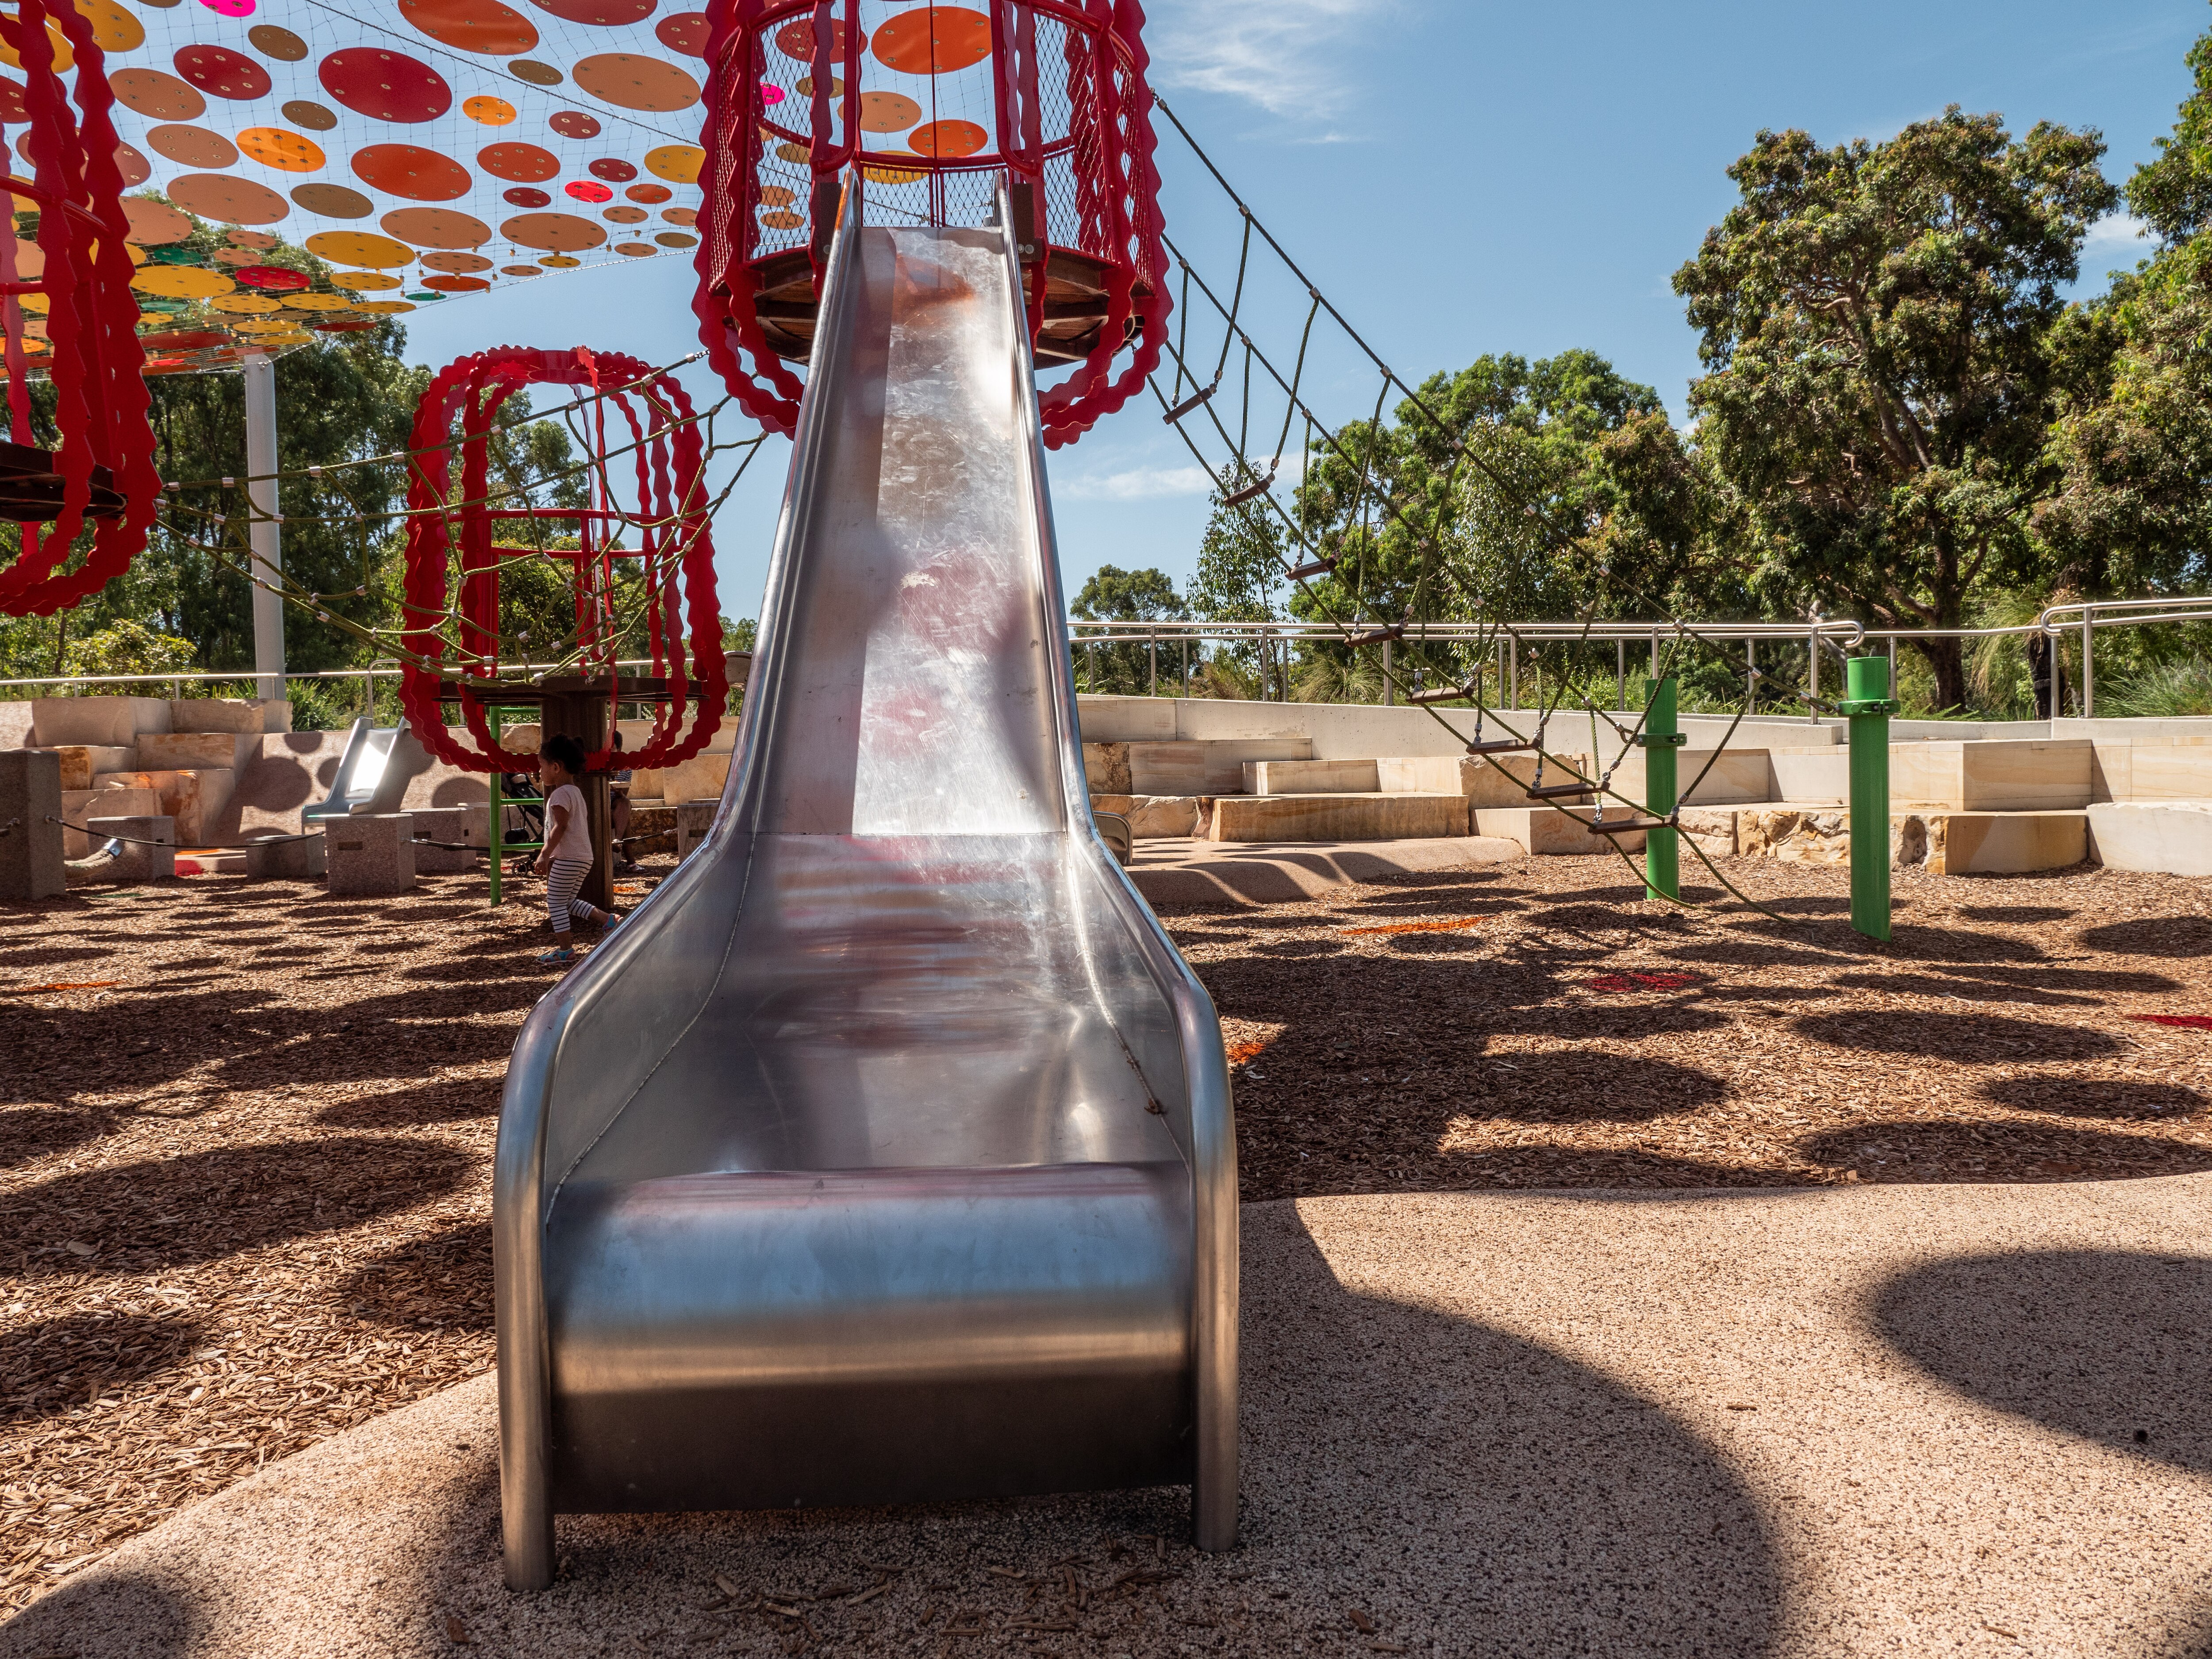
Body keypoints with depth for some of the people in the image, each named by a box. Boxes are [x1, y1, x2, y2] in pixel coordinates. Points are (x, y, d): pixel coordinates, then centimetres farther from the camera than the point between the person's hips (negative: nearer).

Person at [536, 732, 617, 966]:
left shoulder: (560, 794, -13)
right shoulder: (576, 792, 17)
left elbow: (560, 826, -22)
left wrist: (546, 853, -19)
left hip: (567, 859, -10)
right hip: (584, 857, 10)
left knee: (555, 902, -1)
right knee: (568, 901, 18)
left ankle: (565, 949, 0)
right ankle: (607, 918, 10)